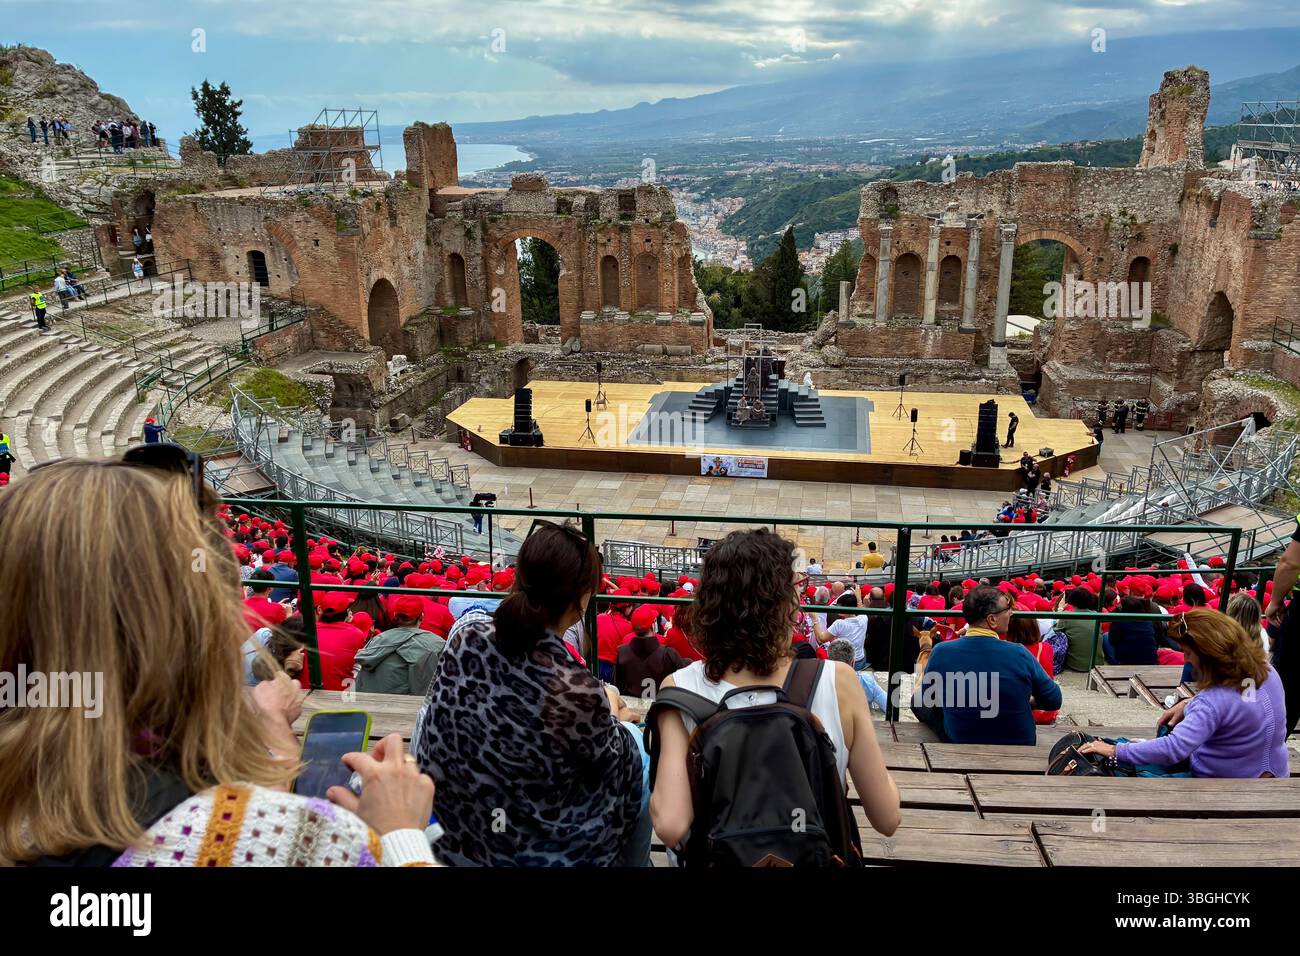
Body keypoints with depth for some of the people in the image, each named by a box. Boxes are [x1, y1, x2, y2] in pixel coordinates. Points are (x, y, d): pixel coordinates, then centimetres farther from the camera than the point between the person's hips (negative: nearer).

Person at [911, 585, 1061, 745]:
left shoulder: (941, 653, -19)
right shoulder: (1019, 654, -21)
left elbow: (925, 700, -2)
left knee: (918, 698, 20)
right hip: (1020, 746, 1)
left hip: (959, 743, -1)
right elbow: (1054, 701, -7)